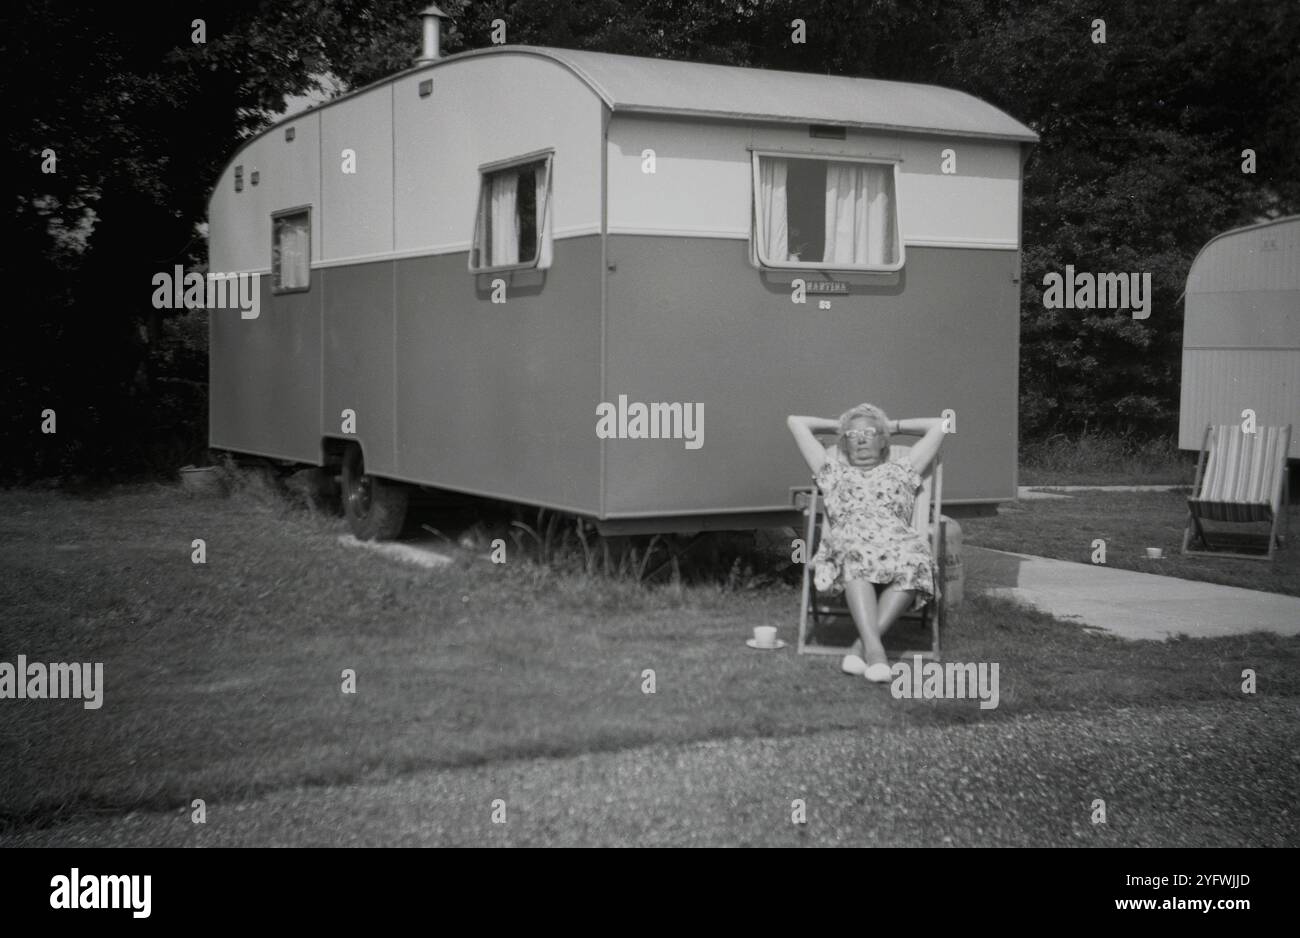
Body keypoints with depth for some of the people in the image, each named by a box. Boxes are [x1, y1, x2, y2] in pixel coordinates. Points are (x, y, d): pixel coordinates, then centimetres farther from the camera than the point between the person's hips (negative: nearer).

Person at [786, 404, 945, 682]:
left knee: (914, 559, -37)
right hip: (847, 547, 0)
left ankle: (861, 645, -44)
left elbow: (939, 425, 36)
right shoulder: (833, 472, 33)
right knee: (855, 555, -39)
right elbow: (795, 421, 37)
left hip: (898, 543, 1)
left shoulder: (900, 471, 34)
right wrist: (839, 425, 46)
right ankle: (873, 649, -51)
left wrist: (893, 426, 42)